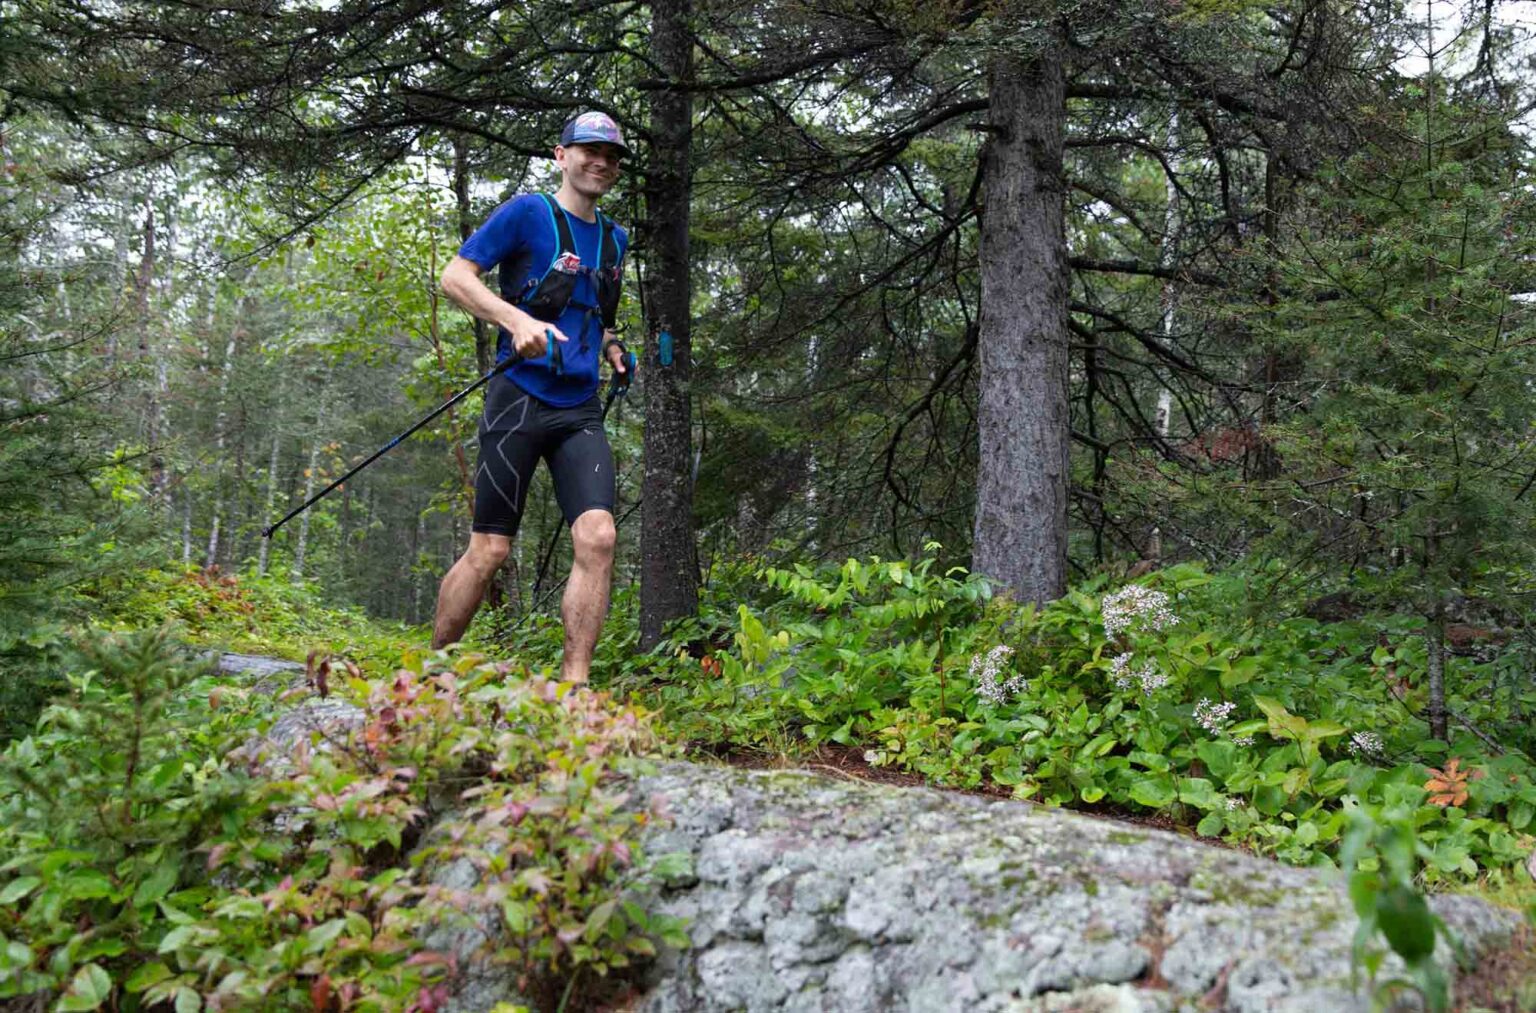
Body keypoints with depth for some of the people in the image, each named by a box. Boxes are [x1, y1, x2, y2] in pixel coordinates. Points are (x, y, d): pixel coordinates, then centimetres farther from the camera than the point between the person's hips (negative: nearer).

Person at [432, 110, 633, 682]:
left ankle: (572, 685, -9)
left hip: (581, 409, 5)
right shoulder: (528, 212, 0)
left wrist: (610, 346, 13)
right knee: (489, 549, -4)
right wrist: (518, 320, -20)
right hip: (520, 398, -5)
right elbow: (455, 277, -6)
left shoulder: (614, 238, 20)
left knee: (598, 538, -13)